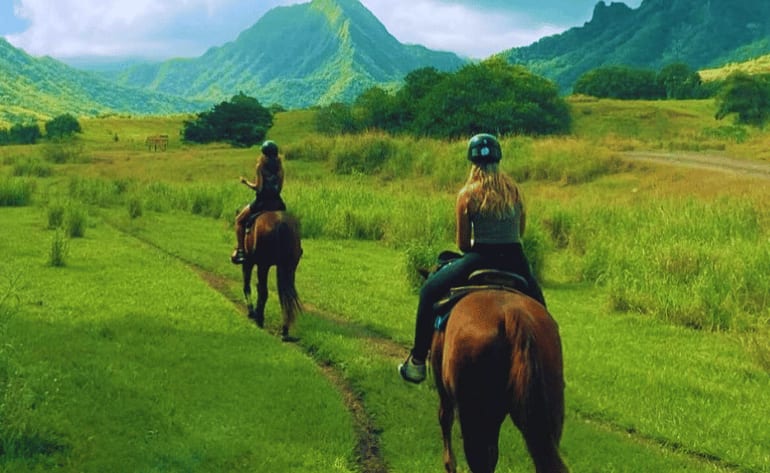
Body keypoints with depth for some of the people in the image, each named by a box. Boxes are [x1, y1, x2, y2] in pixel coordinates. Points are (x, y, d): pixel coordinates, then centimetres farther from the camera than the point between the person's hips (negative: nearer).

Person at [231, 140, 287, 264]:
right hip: (277, 201, 5)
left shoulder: (261, 165, -11)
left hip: (262, 201, -5)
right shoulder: (279, 165, 3)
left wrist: (246, 182, 0)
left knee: (239, 220, 13)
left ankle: (240, 250, 4)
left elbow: (258, 187, -15)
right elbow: (280, 186, 3)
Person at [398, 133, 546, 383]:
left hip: (479, 258, -3)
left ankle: (417, 362, 12)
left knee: (429, 292, 14)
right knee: (538, 306, 28)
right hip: (515, 261, 3)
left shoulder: (467, 194, -5)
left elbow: (462, 243, -1)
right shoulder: (514, 190, 4)